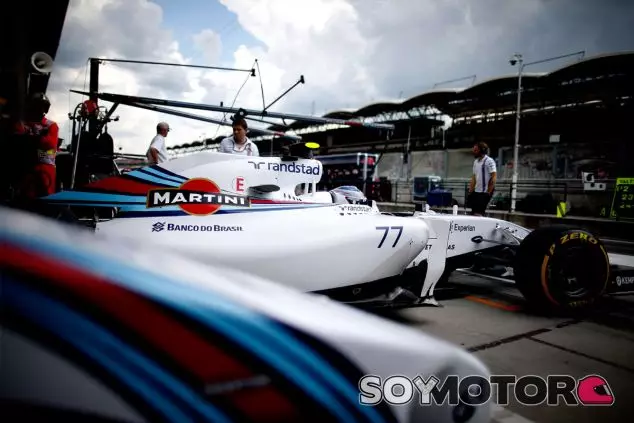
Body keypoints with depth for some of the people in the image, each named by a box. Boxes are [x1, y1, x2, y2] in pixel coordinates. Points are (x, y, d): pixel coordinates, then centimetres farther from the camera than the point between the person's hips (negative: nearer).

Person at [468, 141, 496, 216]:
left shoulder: (489, 161, -11)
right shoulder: (476, 161, 12)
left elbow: (494, 177, -15)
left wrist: (489, 192, -15)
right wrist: (470, 191, 11)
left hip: (485, 192, -8)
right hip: (476, 191, 8)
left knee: (478, 213, -9)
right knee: (474, 212, 8)